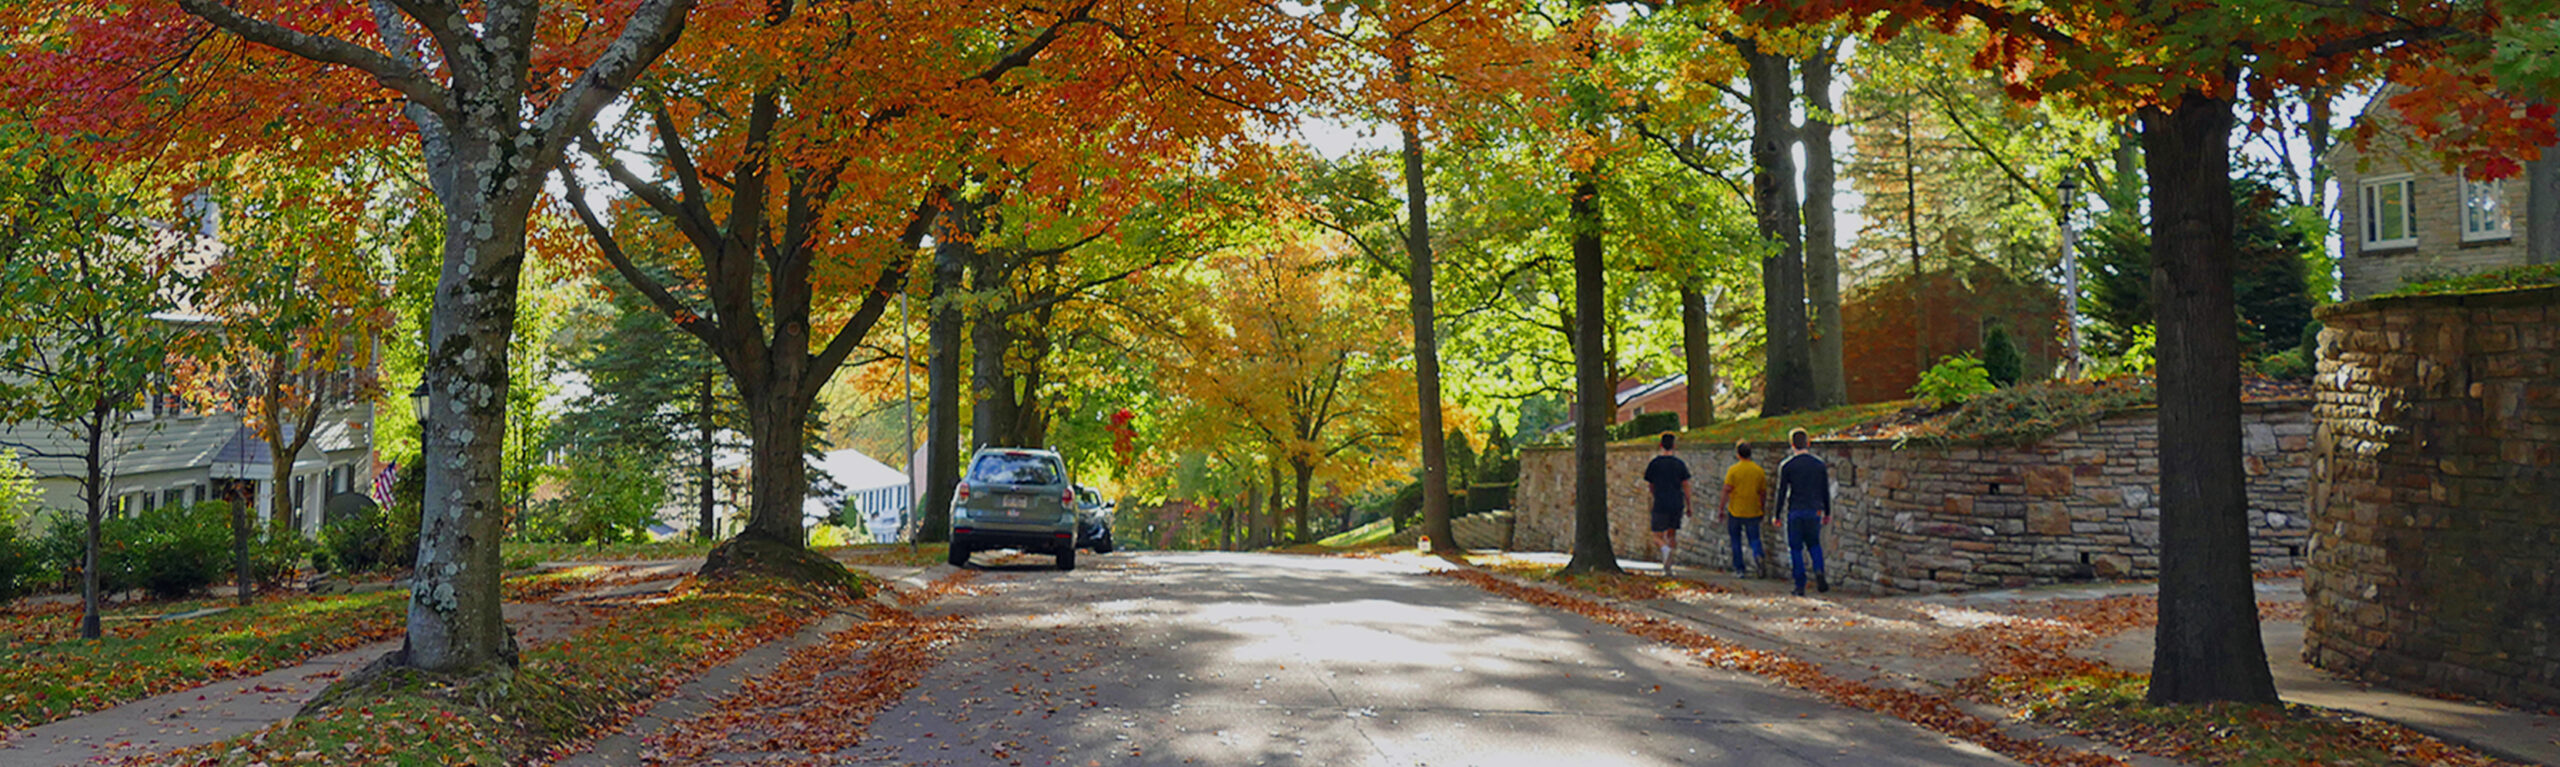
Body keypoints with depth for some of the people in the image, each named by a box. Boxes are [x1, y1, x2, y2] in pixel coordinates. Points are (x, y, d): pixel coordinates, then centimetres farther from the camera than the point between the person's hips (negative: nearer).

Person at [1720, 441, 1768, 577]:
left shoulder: (1733, 470, -9)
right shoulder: (1759, 471, 1)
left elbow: (1727, 490, -11)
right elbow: (1763, 492, 6)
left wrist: (1722, 507, -2)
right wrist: (1763, 509, 17)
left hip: (1735, 511, -2)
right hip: (1753, 512, 2)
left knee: (1735, 540, 10)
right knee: (1754, 537, 12)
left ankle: (1739, 568, 11)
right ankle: (1758, 553, -19)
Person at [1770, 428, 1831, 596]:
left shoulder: (1786, 466, -5)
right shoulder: (1820, 464, 4)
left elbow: (1782, 491, -5)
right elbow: (1825, 491, 9)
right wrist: (1827, 513, 19)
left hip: (1795, 512, -3)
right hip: (1815, 511, 3)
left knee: (1796, 548, 5)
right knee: (1814, 544, 19)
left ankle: (1800, 586, 3)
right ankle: (1819, 571, -7)